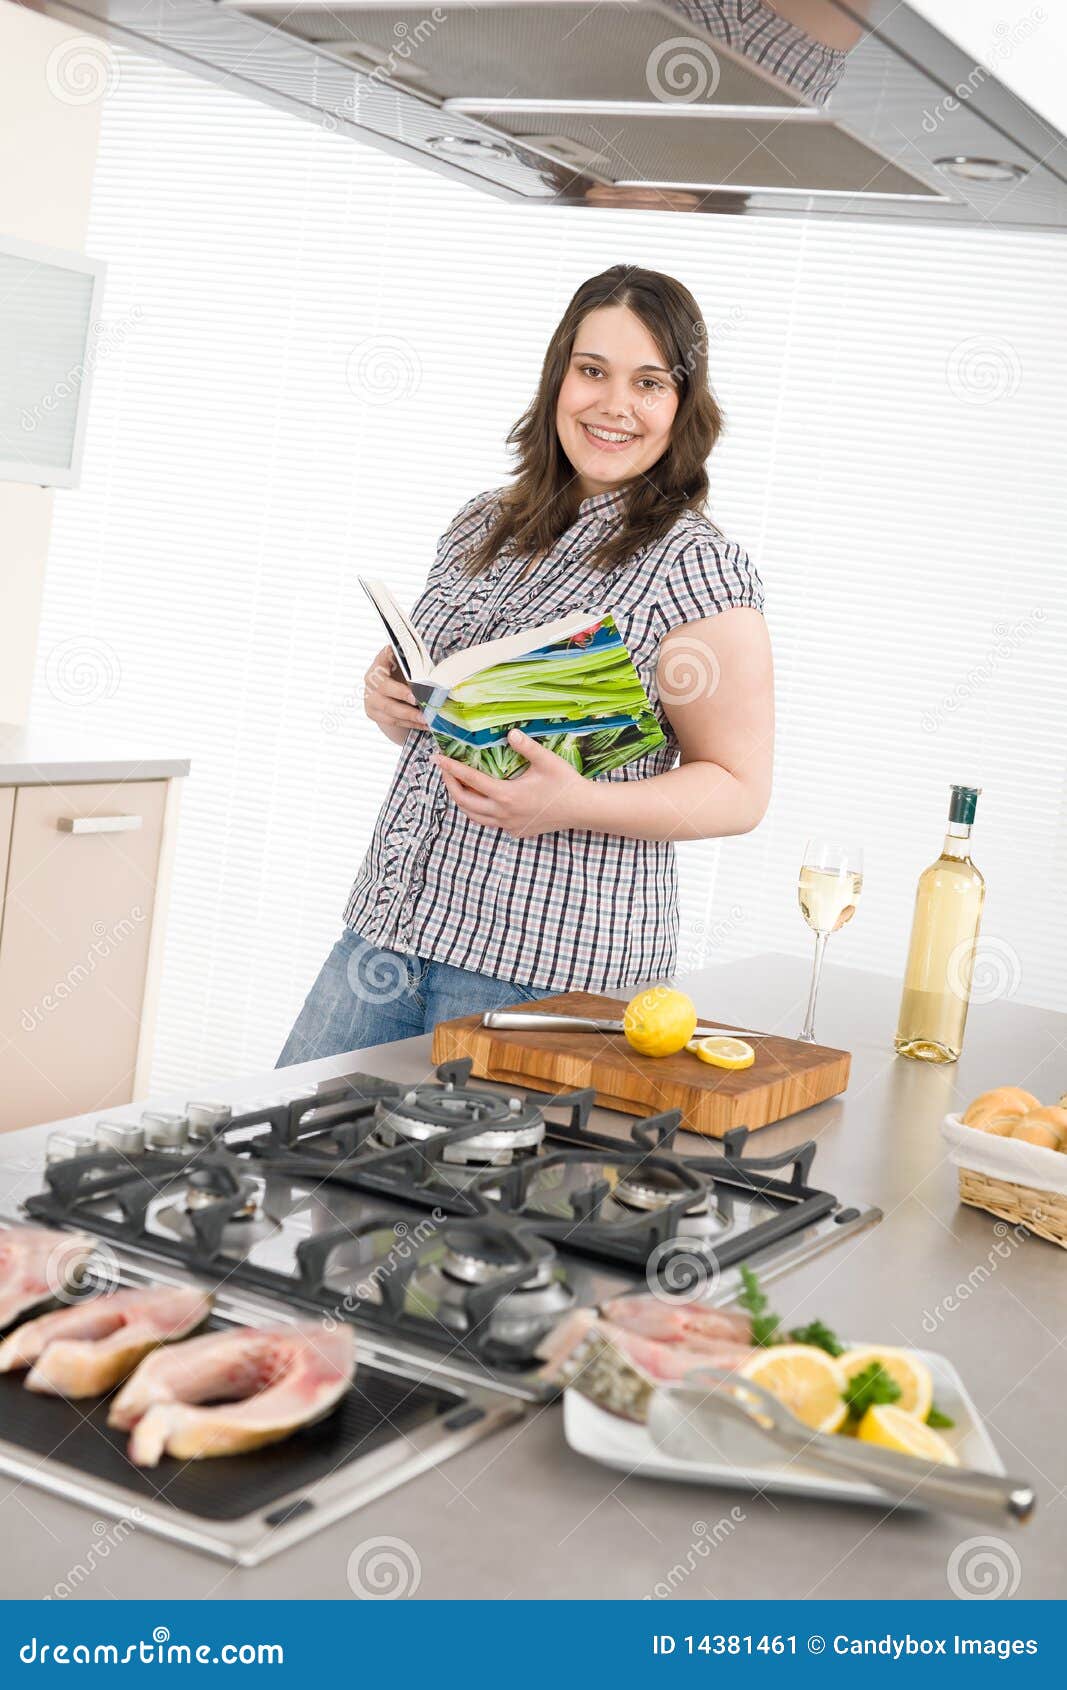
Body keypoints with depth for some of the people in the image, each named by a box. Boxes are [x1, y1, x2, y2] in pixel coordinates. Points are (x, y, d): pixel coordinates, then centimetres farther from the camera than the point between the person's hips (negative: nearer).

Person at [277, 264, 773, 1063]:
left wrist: (574, 803, -24)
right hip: (388, 926, 6)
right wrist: (391, 702, -1)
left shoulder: (697, 564, -8)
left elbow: (739, 789, -10)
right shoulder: (481, 527, 11)